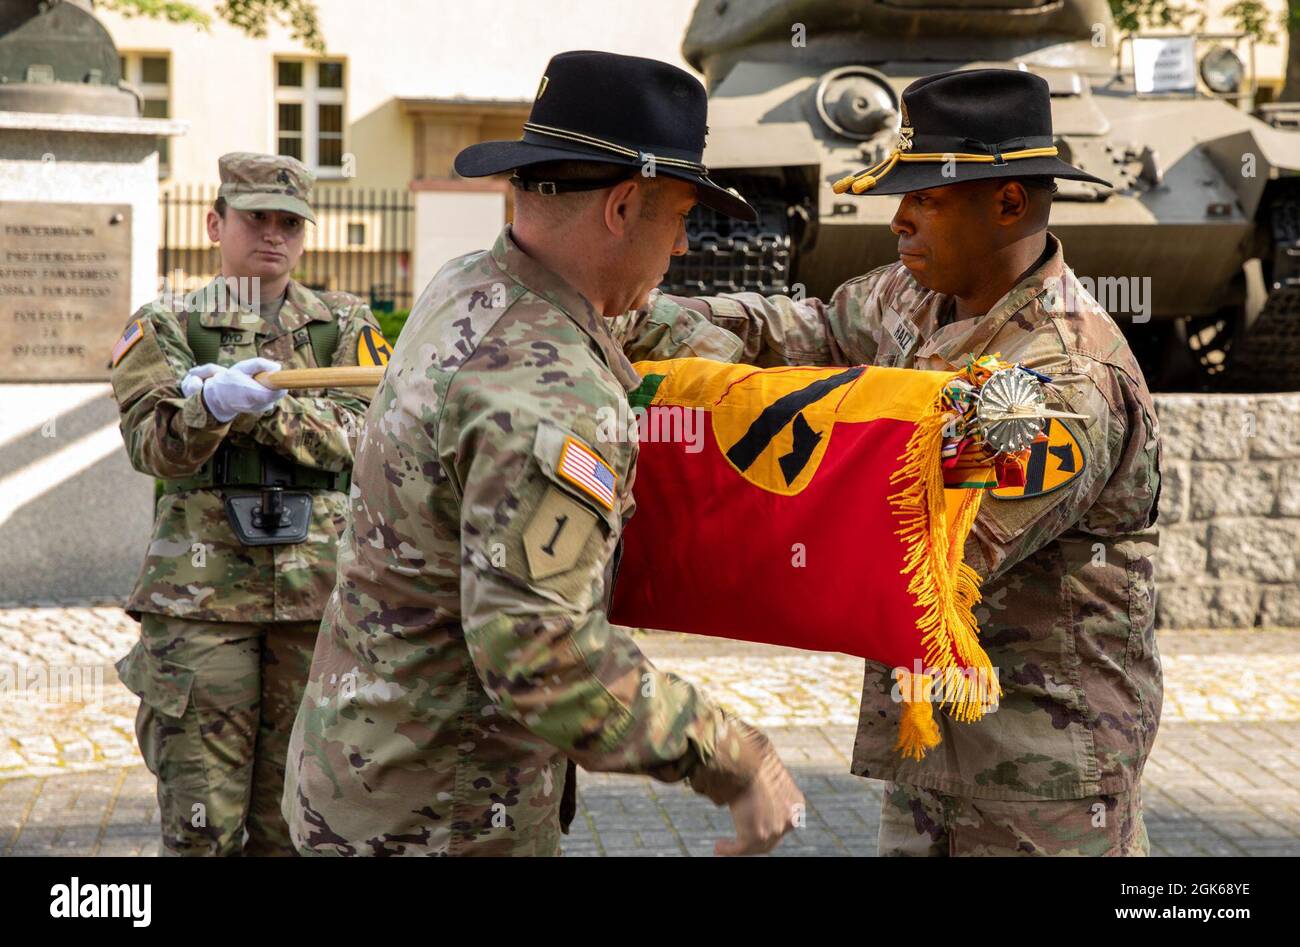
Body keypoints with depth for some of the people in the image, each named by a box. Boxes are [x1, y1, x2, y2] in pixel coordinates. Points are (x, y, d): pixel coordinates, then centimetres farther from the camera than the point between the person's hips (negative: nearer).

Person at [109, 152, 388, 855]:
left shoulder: (345, 324, 12)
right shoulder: (166, 325, 8)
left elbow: (354, 436, -4)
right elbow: (152, 445, -8)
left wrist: (267, 408, -20)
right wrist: (214, 403, -29)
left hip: (318, 584, 2)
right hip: (200, 586, -1)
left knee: (293, 820, 7)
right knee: (200, 822, -2)